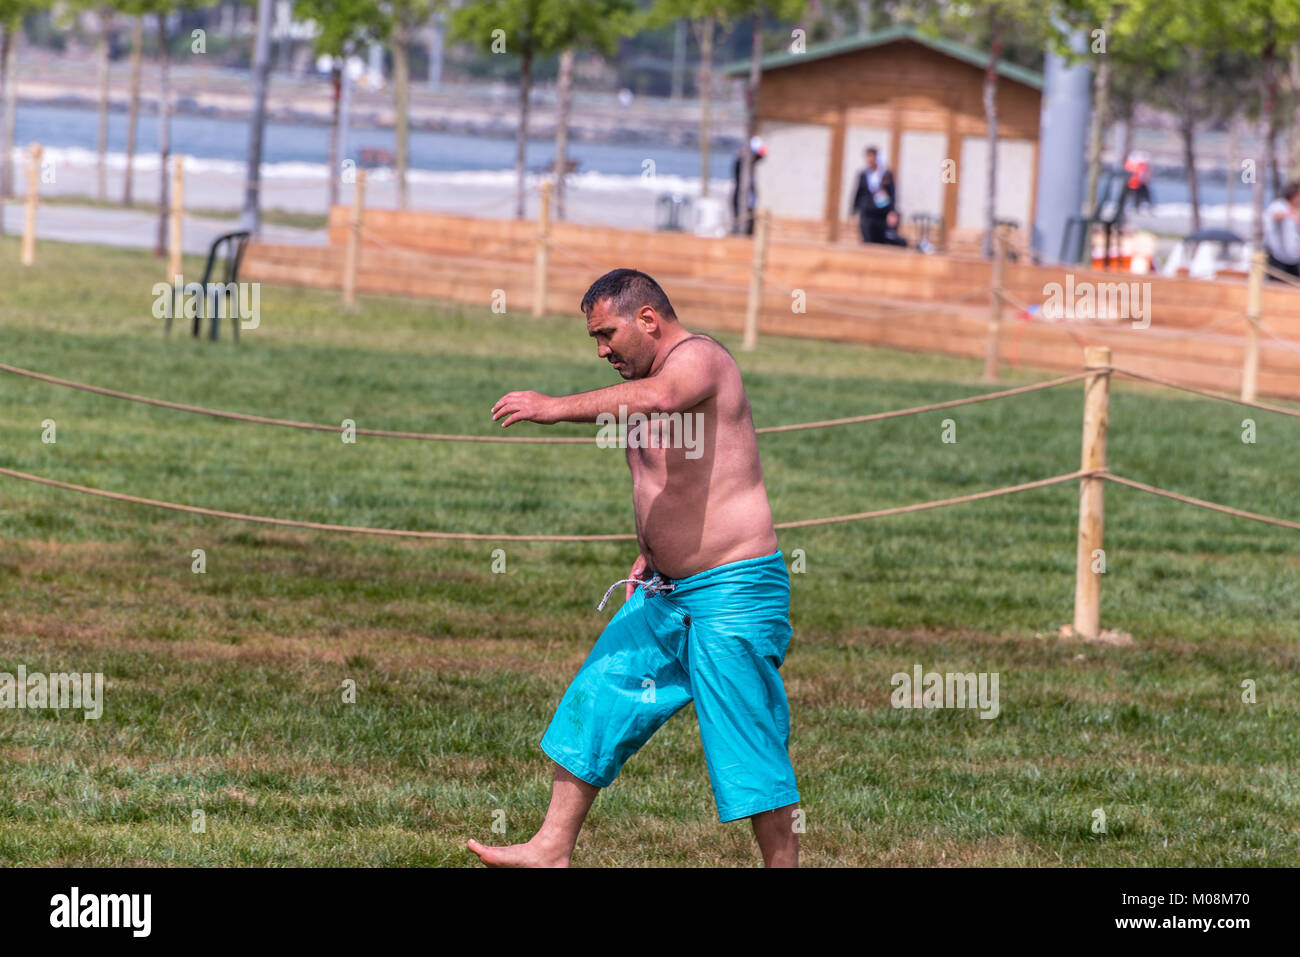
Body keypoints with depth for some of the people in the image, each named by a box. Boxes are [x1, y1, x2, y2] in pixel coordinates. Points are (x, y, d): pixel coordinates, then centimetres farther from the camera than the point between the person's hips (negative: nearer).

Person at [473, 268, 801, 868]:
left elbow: (660, 398, -39)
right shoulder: (649, 382, 15)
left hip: (733, 593, -10)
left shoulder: (698, 358, -14)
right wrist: (649, 560, 18)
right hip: (666, 593, 10)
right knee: (597, 701, 8)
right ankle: (552, 850, 13)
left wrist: (556, 407, -42)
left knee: (749, 748, -6)